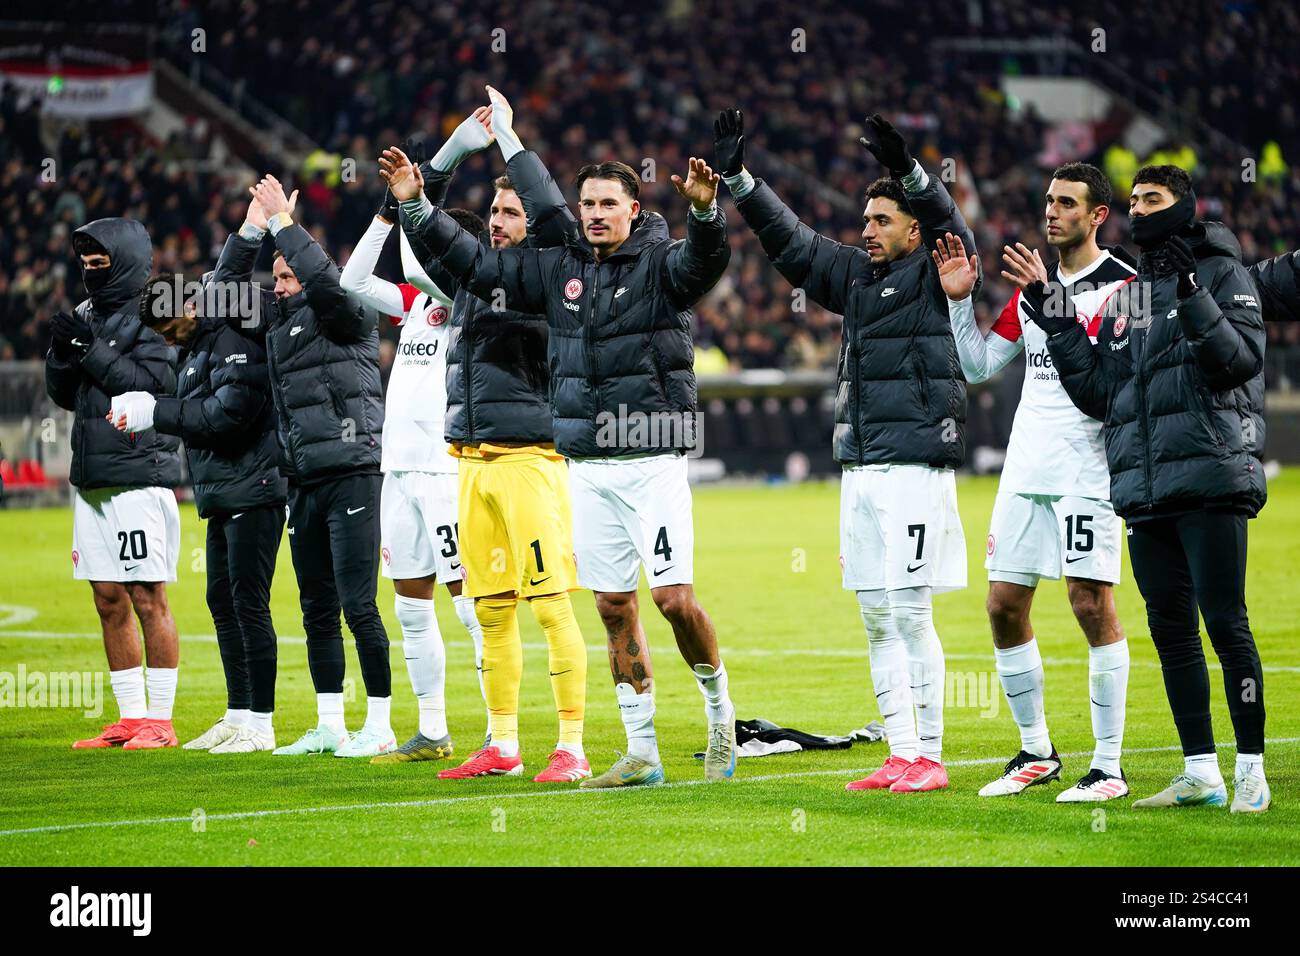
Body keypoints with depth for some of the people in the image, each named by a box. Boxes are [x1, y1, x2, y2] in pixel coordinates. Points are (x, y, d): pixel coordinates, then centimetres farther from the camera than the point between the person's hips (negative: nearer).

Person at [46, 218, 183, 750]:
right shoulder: (87, 316, 16)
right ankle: (131, 717, 14)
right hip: (92, 480, 8)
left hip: (138, 476, -8)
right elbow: (64, 396, 18)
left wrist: (92, 352, -16)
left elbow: (155, 384, -19)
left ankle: (160, 721, -2)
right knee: (110, 601, 9)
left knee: (148, 600, -6)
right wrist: (62, 351, 0)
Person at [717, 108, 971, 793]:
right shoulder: (855, 276, 16)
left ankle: (930, 756, -3)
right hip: (860, 471, 8)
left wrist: (909, 172, -36)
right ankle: (901, 756, 12)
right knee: (878, 621, 8)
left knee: (910, 614, -8)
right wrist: (737, 181, 12)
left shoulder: (933, 276, -3)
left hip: (917, 467, -8)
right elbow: (791, 242, 19)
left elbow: (953, 231, -21)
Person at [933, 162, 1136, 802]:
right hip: (1027, 467, 7)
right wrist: (959, 299, 7)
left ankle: (1109, 768, -4)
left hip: (1087, 467, -7)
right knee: (1004, 606, 6)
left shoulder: (1121, 285, -5)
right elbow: (979, 367, 18)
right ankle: (1036, 753, 19)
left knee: (1092, 605, -9)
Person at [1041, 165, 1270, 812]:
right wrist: (1059, 327, 10)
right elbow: (1099, 394, 17)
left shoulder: (1221, 273, 3)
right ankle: (1200, 774, 14)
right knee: (1171, 629, 7)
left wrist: (1192, 294, -20)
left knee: (1224, 621, -8)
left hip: (1211, 477, -6)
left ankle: (1251, 771, -2)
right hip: (1143, 487, 7)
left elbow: (1240, 358, -12)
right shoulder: (1126, 296, 20)